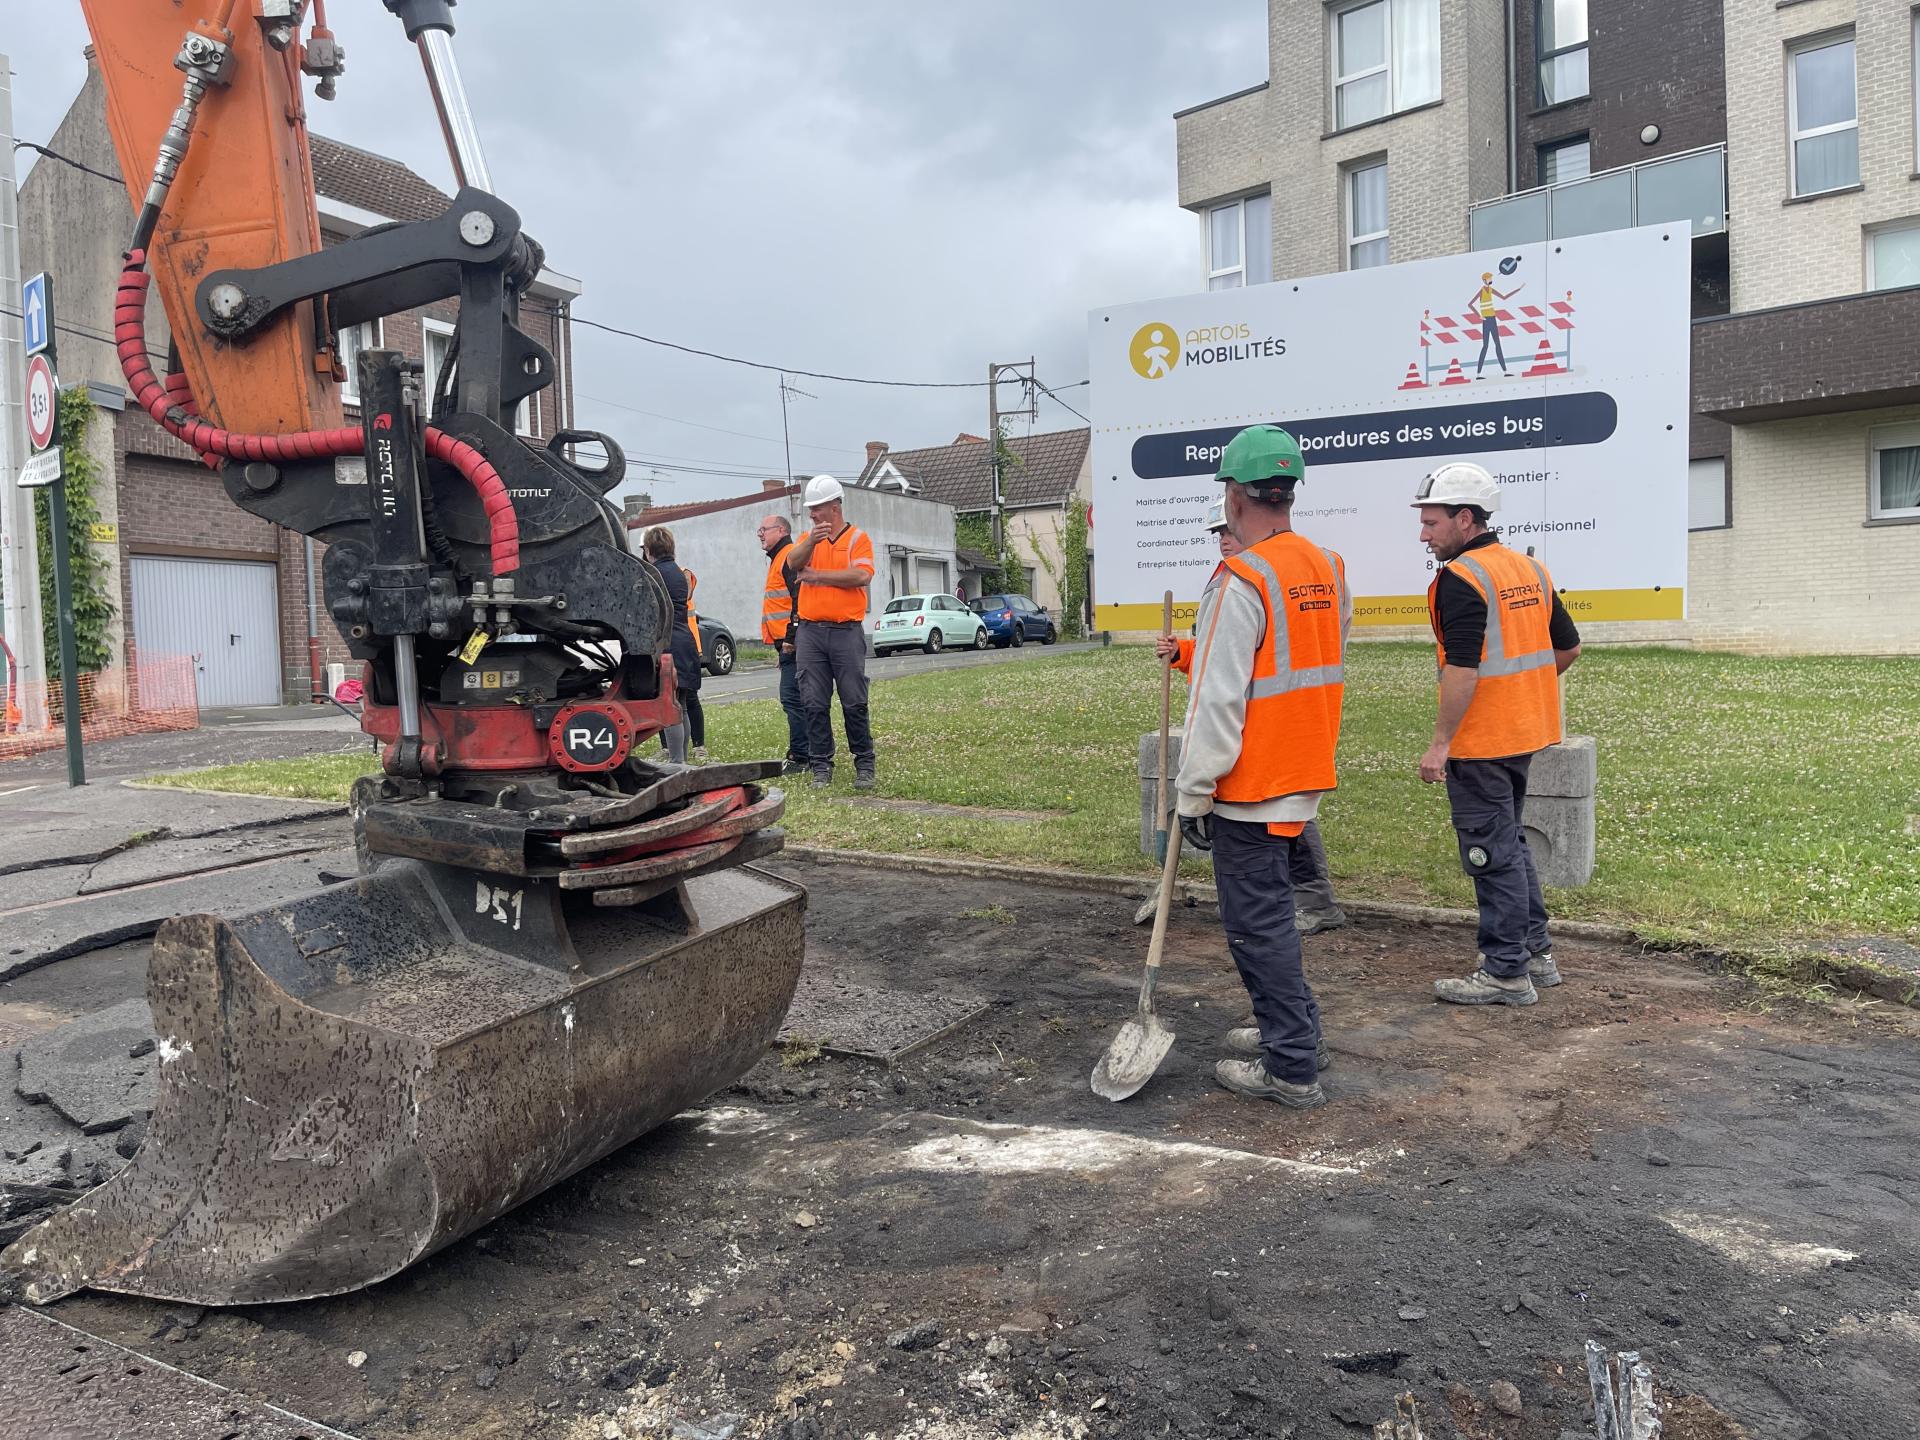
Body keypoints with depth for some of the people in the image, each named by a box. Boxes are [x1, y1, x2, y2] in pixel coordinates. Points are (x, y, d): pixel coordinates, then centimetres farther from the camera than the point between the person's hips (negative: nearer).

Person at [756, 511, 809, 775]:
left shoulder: (791, 556, -9)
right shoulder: (779, 559, 24)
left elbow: (800, 600, -19)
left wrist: (791, 637, -22)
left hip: (792, 644, -11)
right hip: (787, 643, 11)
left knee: (792, 699, -11)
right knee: (795, 699, 12)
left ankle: (799, 758, -9)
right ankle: (815, 753, 17)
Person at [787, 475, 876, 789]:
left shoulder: (858, 538, 3)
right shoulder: (809, 539, 16)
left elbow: (862, 576, -14)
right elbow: (793, 563, -6)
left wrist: (817, 575, -7)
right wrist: (811, 541, -25)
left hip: (847, 631, -4)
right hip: (811, 631, 4)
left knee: (854, 703, -1)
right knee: (815, 704, 3)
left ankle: (864, 765, 9)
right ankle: (821, 767, 10)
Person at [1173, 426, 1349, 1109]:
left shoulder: (1241, 580, -20)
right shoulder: (1328, 568, 7)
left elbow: (1218, 703, -21)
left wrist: (1193, 795, -14)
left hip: (1251, 787, -9)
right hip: (1305, 775, 9)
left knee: (1257, 923, 1)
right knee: (1268, 910, 23)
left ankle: (1291, 1068, 9)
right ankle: (1292, 1027, 36)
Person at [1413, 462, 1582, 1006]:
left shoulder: (1460, 577, -18)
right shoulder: (1530, 568, 11)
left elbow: (1462, 669, -25)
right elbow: (1569, 646, 17)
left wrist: (1439, 743, -22)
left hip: (1480, 742, -9)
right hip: (1525, 732, 9)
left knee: (1491, 853, -1)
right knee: (1509, 841, 21)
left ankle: (1507, 973, 8)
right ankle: (1535, 951, 30)